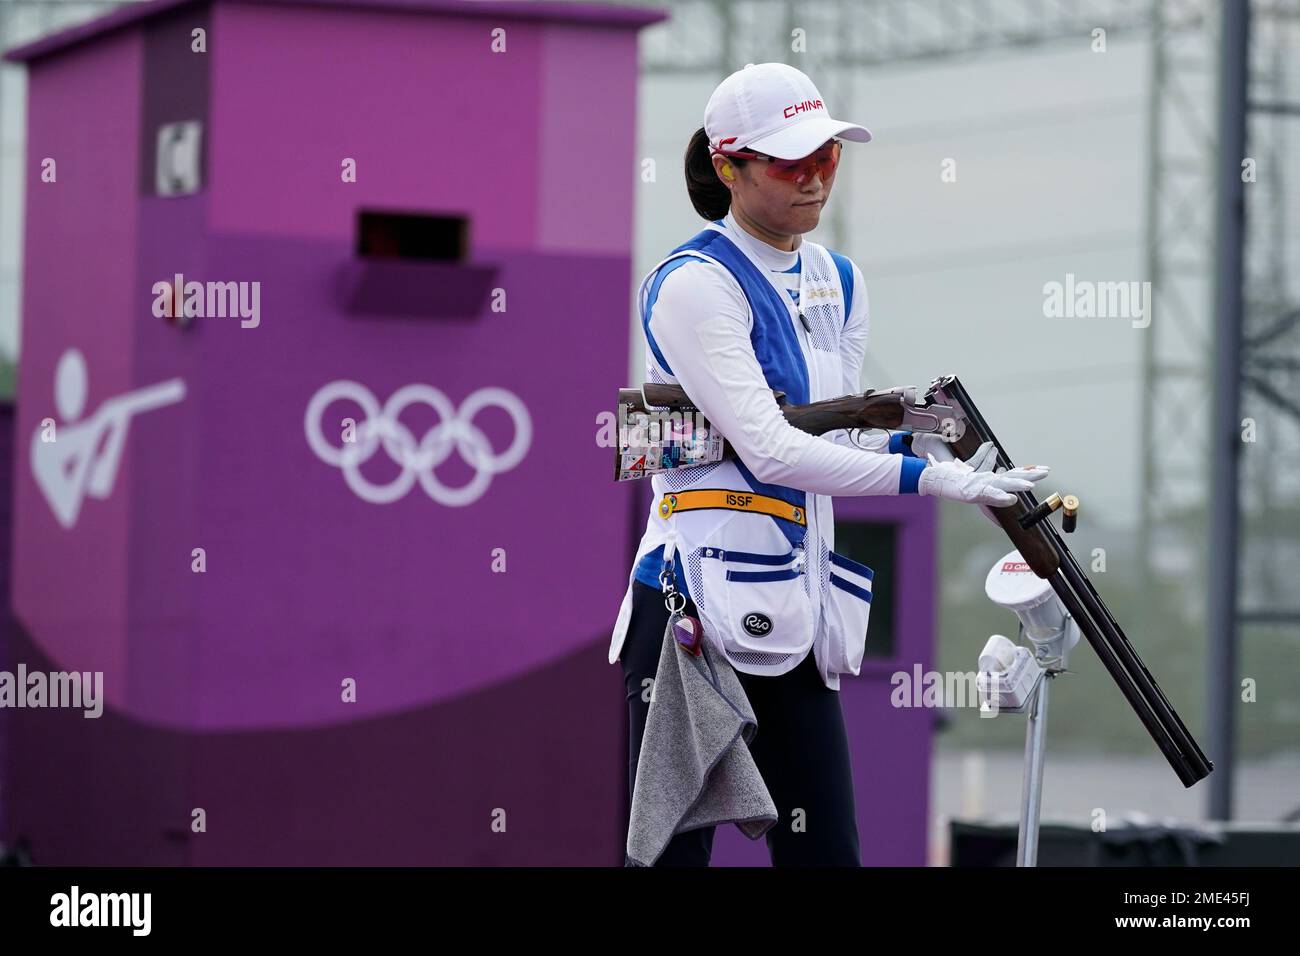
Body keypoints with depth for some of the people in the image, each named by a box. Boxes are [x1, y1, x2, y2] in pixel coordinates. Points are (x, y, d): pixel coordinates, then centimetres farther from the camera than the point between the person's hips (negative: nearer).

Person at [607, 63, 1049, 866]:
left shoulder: (838, 283, 16)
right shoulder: (694, 284, -9)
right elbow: (770, 450, -17)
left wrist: (910, 437, -1)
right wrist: (931, 478, -20)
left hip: (794, 615, 7)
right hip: (698, 603, -7)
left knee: (827, 854, 2)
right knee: (673, 850, -8)